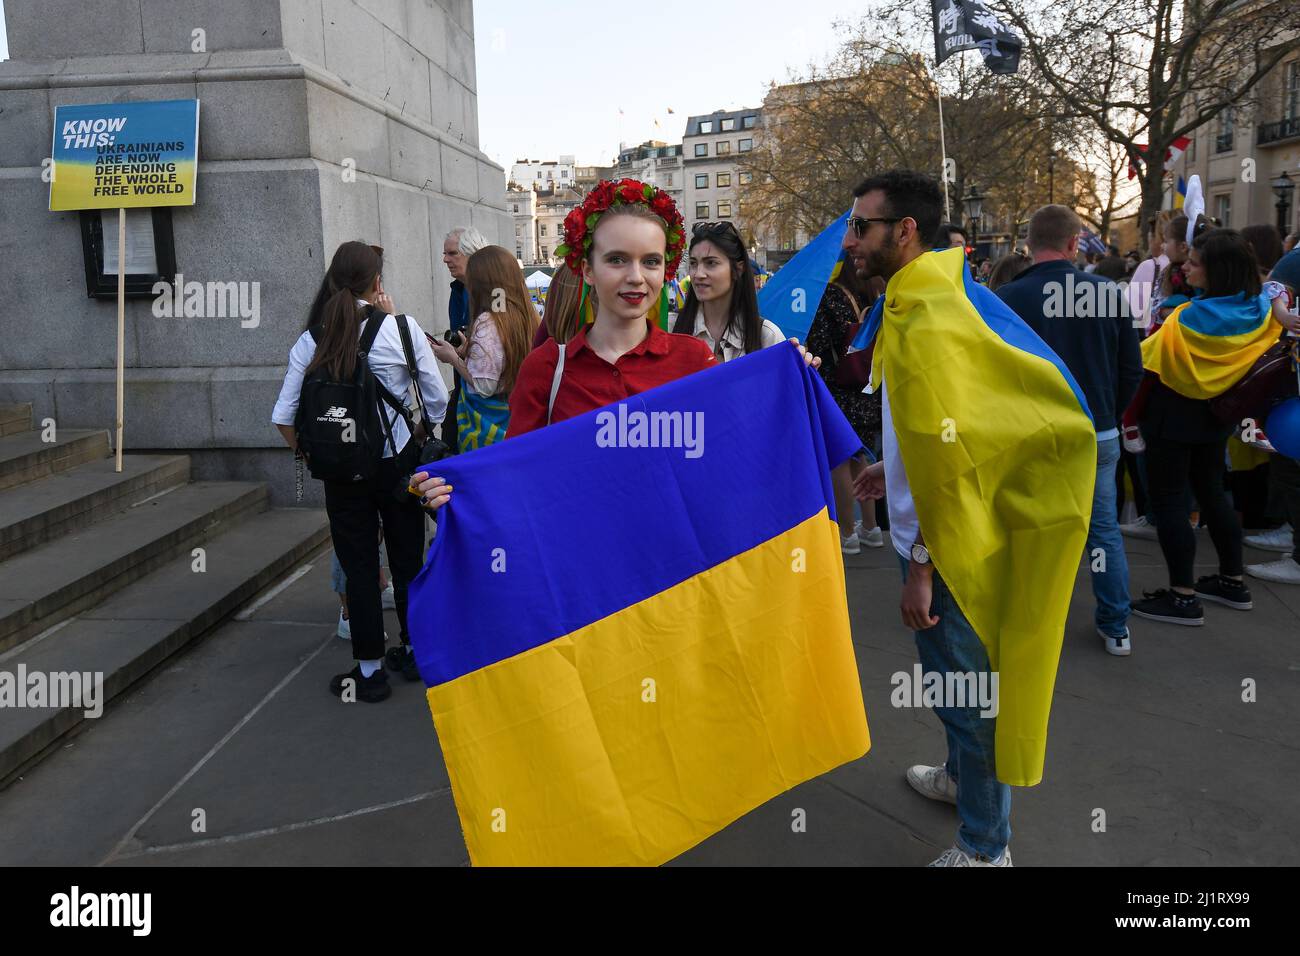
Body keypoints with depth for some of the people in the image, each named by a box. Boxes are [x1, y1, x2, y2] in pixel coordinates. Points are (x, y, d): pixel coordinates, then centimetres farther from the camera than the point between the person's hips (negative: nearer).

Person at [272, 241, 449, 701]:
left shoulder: (310, 341, -4)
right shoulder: (403, 329, -9)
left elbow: (284, 418, -5)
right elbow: (437, 400, -6)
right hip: (397, 466, -1)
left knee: (358, 567, 10)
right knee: (408, 559, 15)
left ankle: (369, 670, 19)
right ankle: (414, 651, 31)